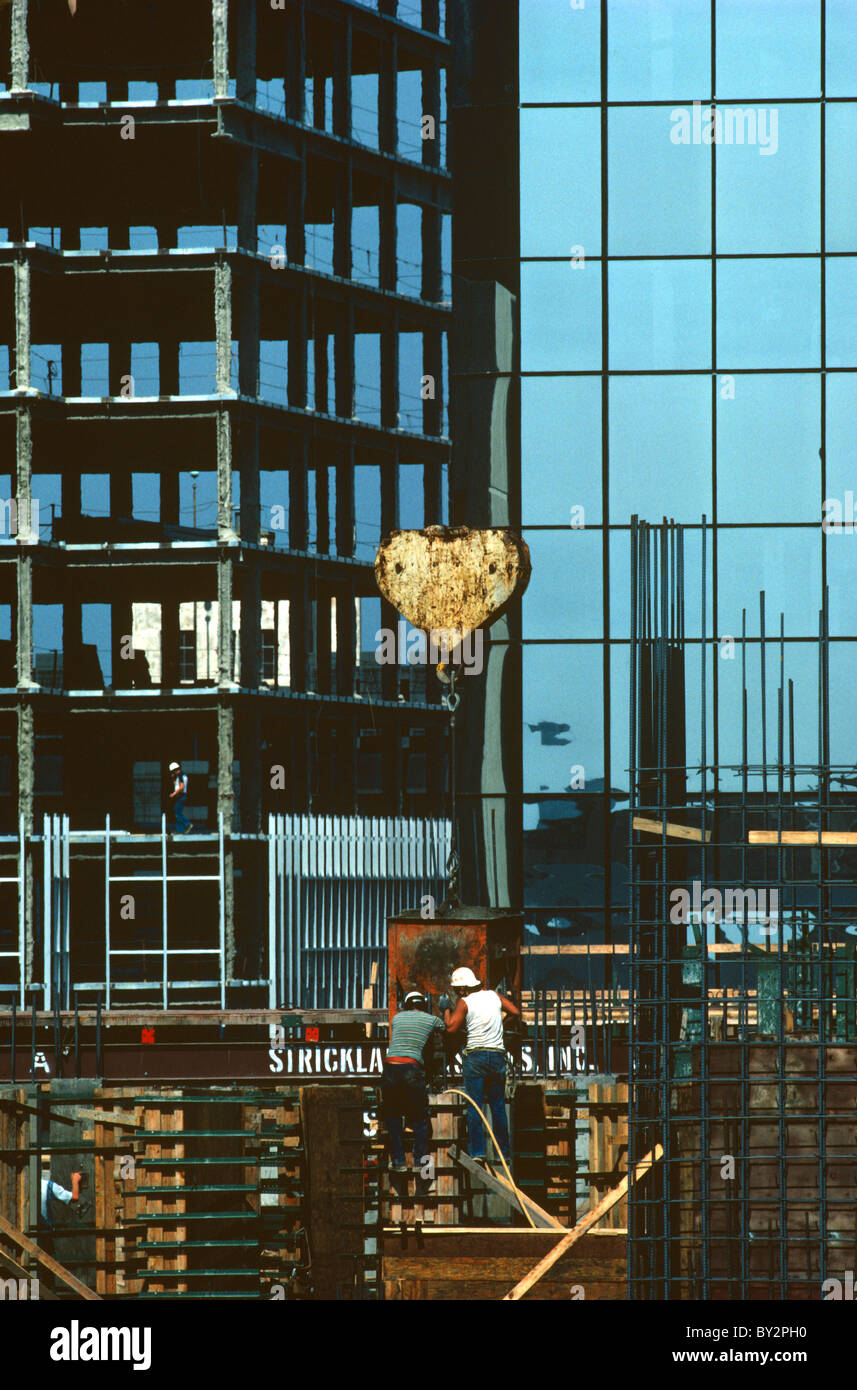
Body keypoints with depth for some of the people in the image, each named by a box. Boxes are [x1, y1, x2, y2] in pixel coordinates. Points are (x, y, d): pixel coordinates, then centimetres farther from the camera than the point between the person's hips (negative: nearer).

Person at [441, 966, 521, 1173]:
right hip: (497, 1056, 4)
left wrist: (447, 1009, 6)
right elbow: (516, 1012, 10)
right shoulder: (493, 996, 8)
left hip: (476, 1056, -4)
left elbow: (451, 1028, -9)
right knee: (498, 1106, 10)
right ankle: (505, 1153, 10)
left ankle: (478, 1152, -15)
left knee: (474, 1106, -5)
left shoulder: (464, 1003, -5)